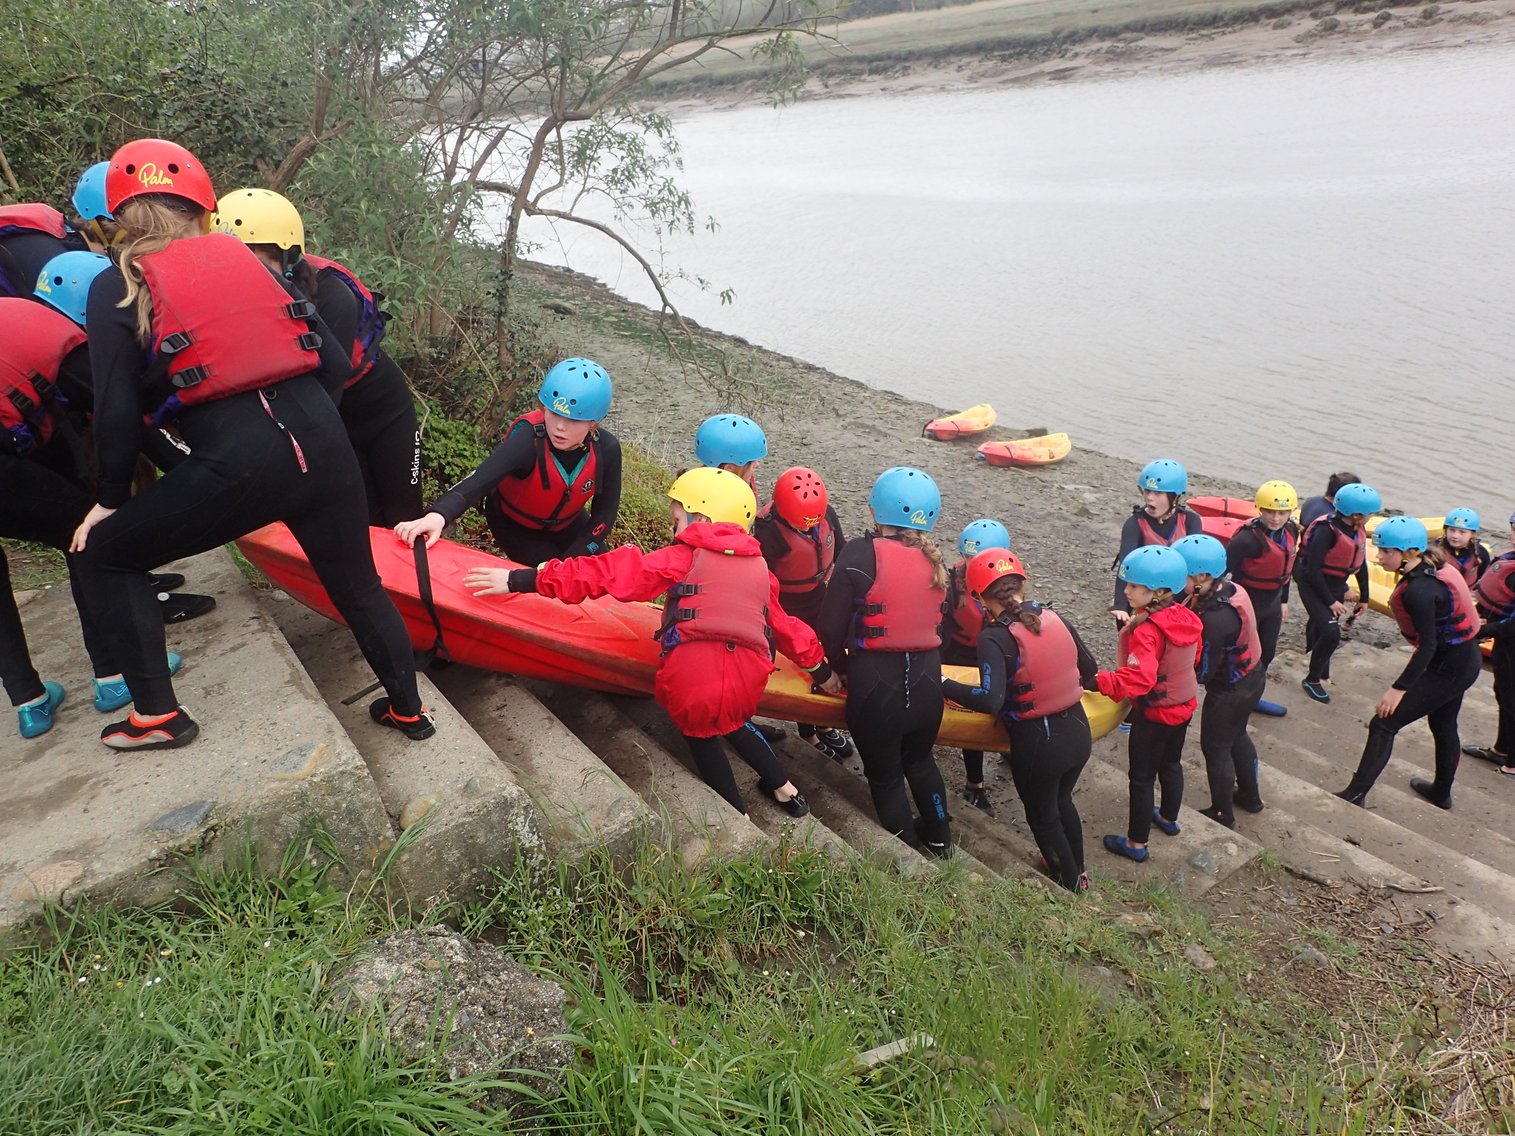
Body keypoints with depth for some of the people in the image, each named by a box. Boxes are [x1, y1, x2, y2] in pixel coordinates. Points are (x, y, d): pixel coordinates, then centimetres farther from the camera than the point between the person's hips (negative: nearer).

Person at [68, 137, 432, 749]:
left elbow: (117, 411, 0)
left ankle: (156, 716, 21)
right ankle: (408, 709, 37)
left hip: (236, 463, -4)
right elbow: (335, 361, 13)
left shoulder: (117, 287, 7)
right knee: (359, 584, 24)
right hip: (323, 441, 4)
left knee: (104, 557, 19)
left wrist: (112, 499, 14)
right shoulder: (247, 258, 17)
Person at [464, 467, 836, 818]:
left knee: (700, 735, 28)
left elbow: (618, 574, -3)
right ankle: (785, 789, 46)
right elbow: (785, 625, 31)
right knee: (732, 723, 38)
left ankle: (738, 817, 32)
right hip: (748, 681, 5)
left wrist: (523, 580, -4)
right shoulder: (760, 570, 21)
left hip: (692, 683, -4)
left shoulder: (684, 558, 6)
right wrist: (820, 669, 48)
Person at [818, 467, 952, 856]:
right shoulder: (935, 562, 1)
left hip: (875, 687, -5)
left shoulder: (860, 554, -14)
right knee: (920, 760, 31)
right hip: (927, 685, 5)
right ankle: (938, 838, 47)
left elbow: (832, 628, -12)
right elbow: (939, 627, 8)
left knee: (884, 775, 18)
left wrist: (841, 667, 6)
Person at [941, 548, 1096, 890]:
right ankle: (1079, 872, 52)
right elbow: (1089, 669, 8)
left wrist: (943, 685, -21)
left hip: (1037, 746, -6)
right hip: (1079, 734, 6)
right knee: (1062, 801, 32)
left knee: (1042, 817, 22)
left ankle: (1071, 888, 40)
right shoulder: (1056, 619, -4)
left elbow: (991, 701, -32)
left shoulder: (995, 638, -22)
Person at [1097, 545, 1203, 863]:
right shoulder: (1187, 618, -6)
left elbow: (1138, 679, -40)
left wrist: (1097, 682, -42)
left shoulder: (1146, 631, -31)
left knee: (1141, 778, 7)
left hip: (1154, 714, -8)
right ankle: (1169, 818, 50)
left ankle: (1136, 843, 19)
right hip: (1183, 705, 8)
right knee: (1171, 764, 28)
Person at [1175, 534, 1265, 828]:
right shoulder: (1231, 588, -11)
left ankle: (1222, 814, 33)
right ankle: (1250, 796, 50)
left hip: (1229, 692, -8)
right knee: (1237, 736, 29)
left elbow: (1202, 672, -28)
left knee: (1215, 748, 14)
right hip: (1252, 676, 8)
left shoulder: (1214, 619, -36)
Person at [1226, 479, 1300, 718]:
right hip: (1247, 603, -8)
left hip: (1272, 603, 8)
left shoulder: (1291, 532, -3)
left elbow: (1286, 568, 11)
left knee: (1266, 653, 23)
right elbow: (1223, 568, -26)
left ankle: (1254, 697, 44)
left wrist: (1283, 601, 17)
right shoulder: (1248, 537, -28)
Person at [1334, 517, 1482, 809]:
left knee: (1383, 725, -6)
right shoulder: (1434, 568, 1)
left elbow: (1428, 646, -27)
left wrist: (1399, 688, -24)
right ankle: (1442, 792, 45)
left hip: (1447, 669, -10)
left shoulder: (1418, 590, -27)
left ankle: (1356, 794, -3)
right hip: (1464, 660, 10)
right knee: (1443, 726, 27)